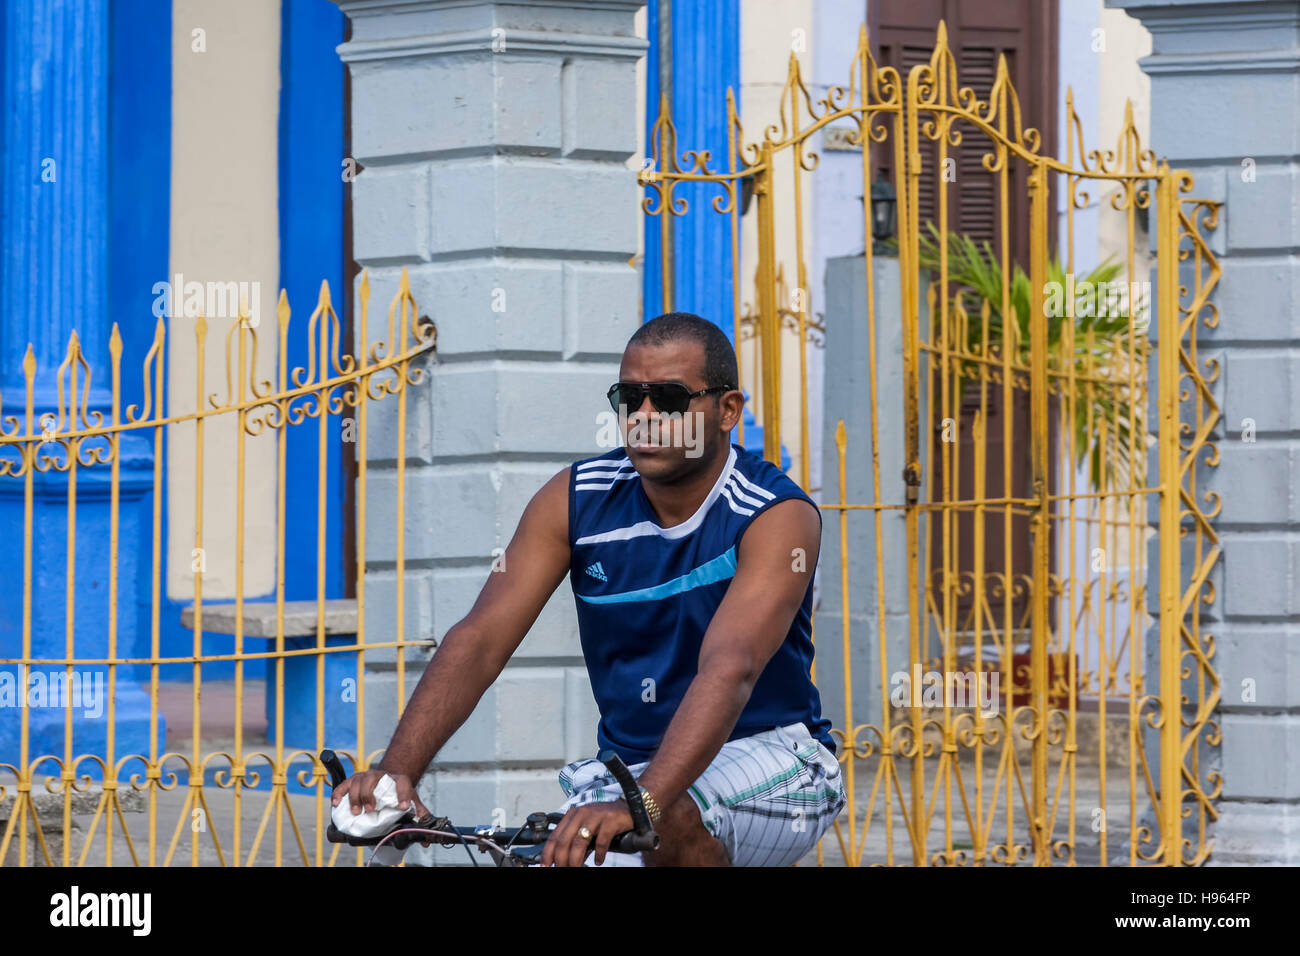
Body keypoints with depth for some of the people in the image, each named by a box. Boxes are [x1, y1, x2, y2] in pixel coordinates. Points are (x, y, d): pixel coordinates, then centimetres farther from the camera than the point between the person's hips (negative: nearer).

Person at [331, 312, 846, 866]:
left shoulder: (778, 516, -18)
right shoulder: (576, 502, -5)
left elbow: (729, 671, -34)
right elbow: (480, 640, -14)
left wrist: (640, 803, -50)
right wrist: (396, 770, -30)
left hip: (772, 760, -4)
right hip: (627, 763, 4)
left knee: (670, 819, -35)